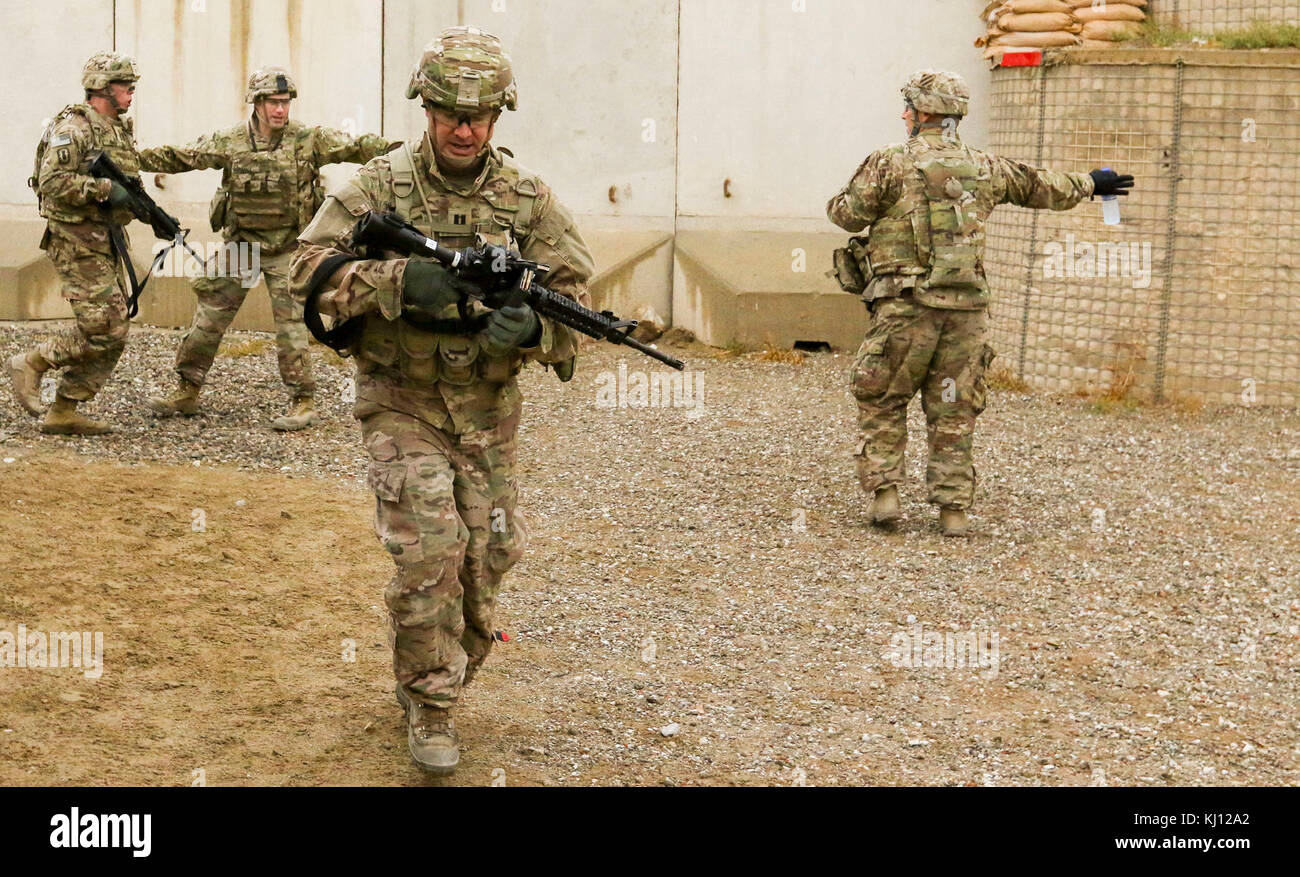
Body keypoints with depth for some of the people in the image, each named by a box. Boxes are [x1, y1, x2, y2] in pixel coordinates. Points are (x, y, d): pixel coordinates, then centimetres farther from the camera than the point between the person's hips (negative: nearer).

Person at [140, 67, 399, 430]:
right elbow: (180, 158, 5)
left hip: (286, 246, -3)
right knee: (210, 313, 6)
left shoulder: (310, 139, -7)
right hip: (240, 242, 3)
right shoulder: (230, 141, -1)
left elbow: (355, 147, -13)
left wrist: (398, 149, -25)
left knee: (291, 321, -5)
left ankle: (303, 401, 5)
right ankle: (186, 390, 18)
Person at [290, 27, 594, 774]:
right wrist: (398, 279, -30)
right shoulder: (381, 186, -7)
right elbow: (312, 268, -14)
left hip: (488, 411, 3)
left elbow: (574, 295, -3)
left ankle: (435, 678, 34)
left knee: (484, 560, 8)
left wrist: (532, 325, -27)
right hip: (402, 404, -3)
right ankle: (431, 707, 2)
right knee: (431, 551, -16)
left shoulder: (528, 198, -2)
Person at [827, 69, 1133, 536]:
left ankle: (883, 491, 3)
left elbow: (848, 214, -1)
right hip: (967, 307, 4)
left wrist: (842, 197, 23)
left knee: (882, 402, 10)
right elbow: (1041, 186, 22)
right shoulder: (983, 168, 10)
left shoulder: (890, 163, -4)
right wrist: (1089, 183, 40)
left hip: (906, 305, -4)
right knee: (953, 412, 9)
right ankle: (953, 508, 9)